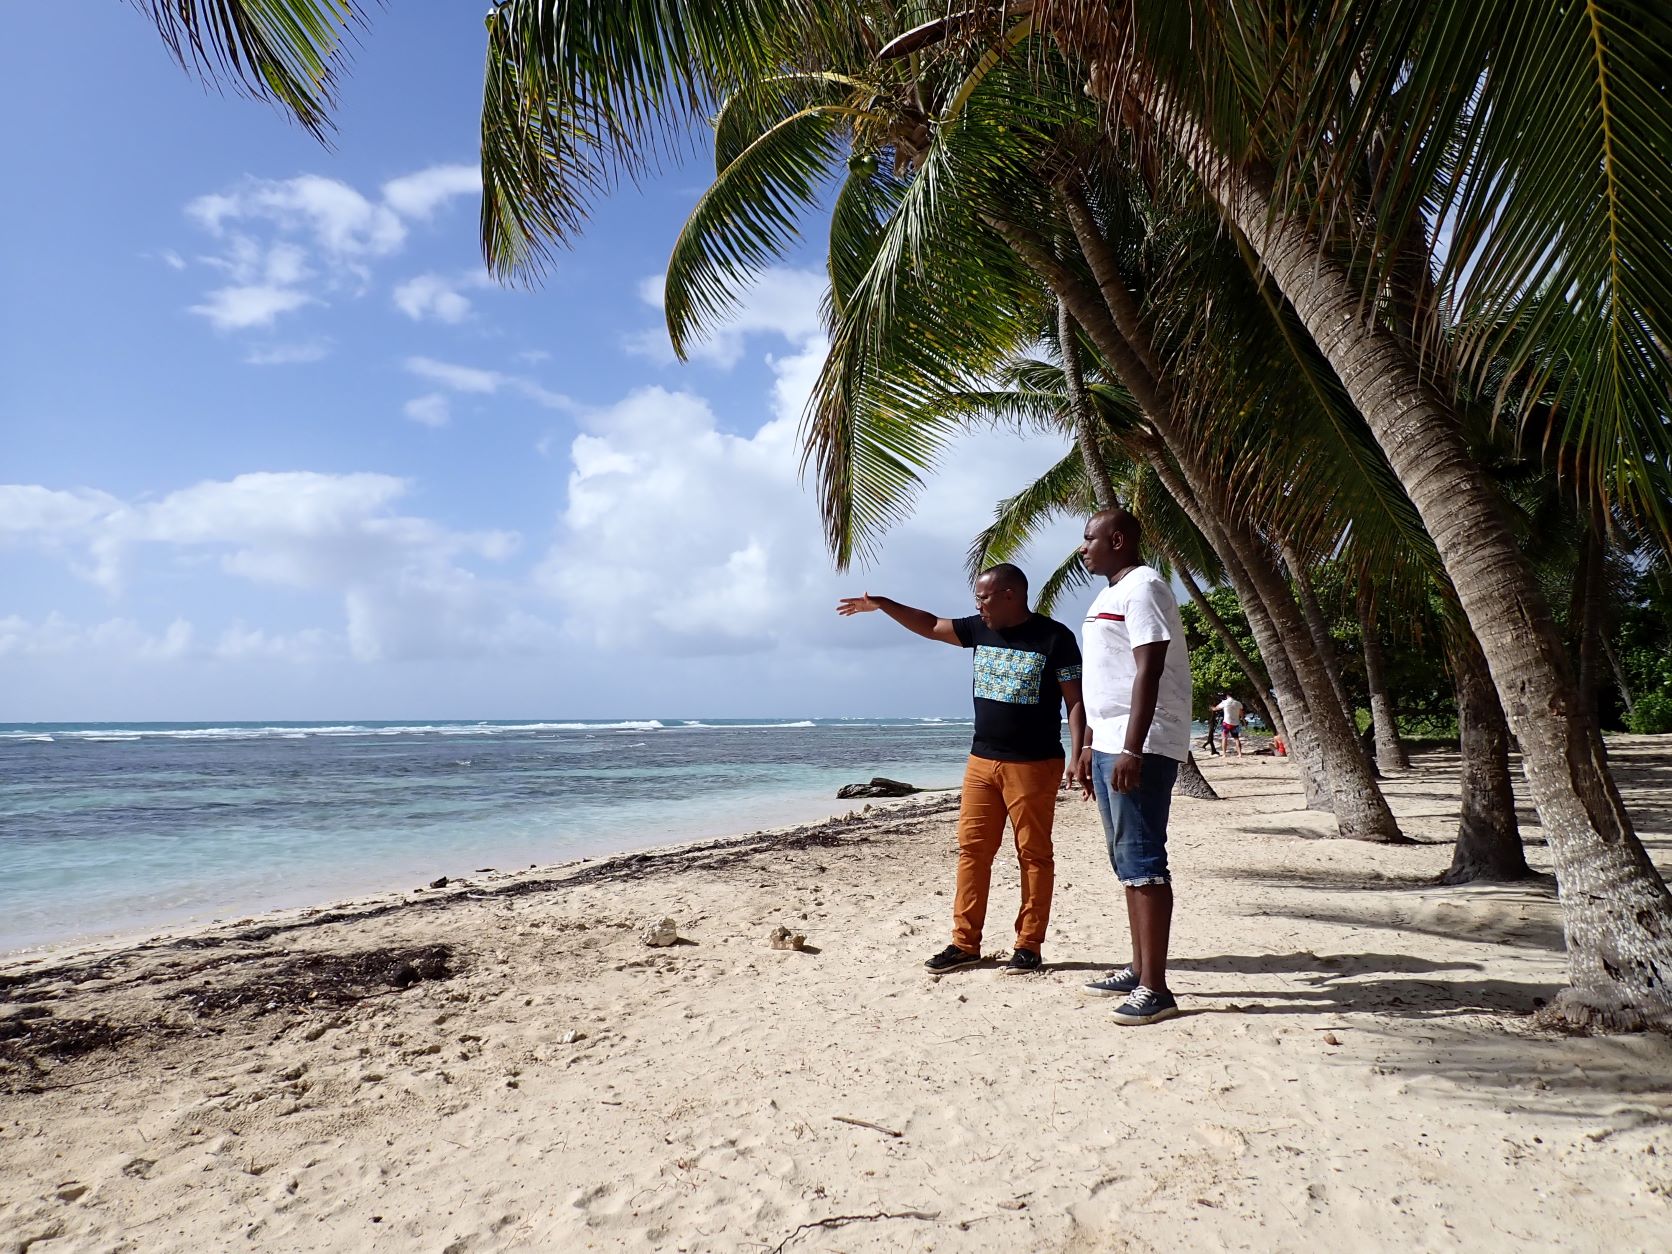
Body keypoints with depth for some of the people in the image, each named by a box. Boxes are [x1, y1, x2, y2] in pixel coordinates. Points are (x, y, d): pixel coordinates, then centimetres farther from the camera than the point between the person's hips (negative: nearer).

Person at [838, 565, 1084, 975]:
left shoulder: (1054, 637, -8)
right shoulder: (980, 629, 8)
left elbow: (1076, 700, -8)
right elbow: (931, 626, 19)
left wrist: (1079, 755, -16)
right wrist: (881, 604, 14)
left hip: (1034, 764, -6)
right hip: (981, 760, 6)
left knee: (1034, 854, 2)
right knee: (972, 850, 6)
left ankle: (1029, 946, 12)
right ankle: (965, 943, 13)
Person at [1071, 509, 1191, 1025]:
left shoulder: (1143, 587, -9)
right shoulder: (1113, 594, 21)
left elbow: (1148, 673, -19)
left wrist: (1132, 750, -26)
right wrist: (1092, 748, 22)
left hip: (1141, 747, -10)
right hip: (1111, 745, 10)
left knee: (1143, 860, -10)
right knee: (1127, 861, 12)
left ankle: (1155, 987, -6)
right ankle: (1139, 970, 20)